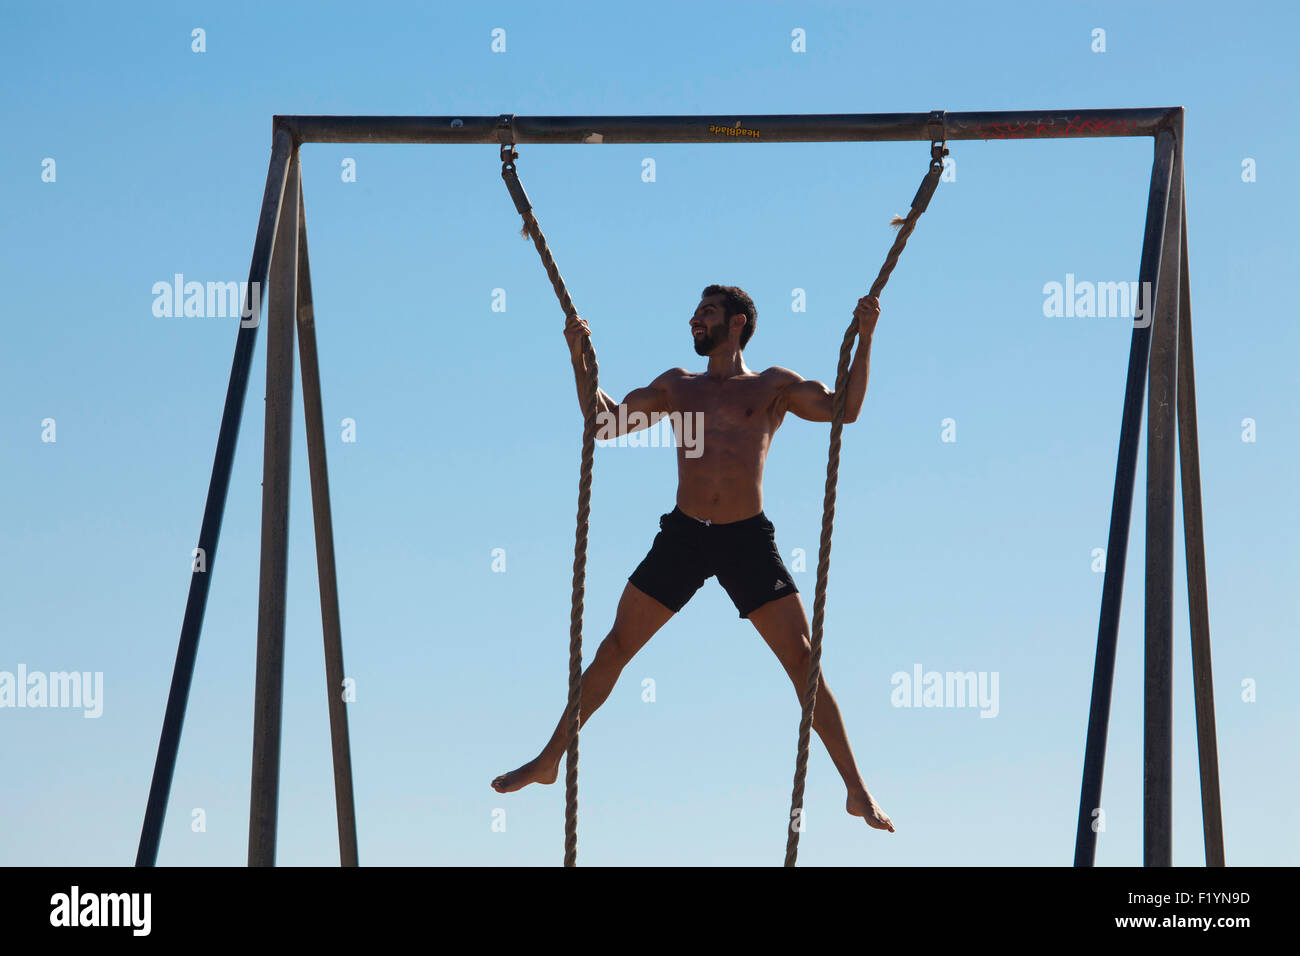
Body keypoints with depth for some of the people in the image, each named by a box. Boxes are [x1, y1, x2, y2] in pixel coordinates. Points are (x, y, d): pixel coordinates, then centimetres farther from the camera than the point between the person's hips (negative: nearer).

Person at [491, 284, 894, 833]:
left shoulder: (773, 387, 6)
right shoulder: (677, 386, 15)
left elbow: (844, 408, -5)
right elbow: (606, 421, 16)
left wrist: (864, 338, -13)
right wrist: (578, 356, 8)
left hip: (748, 540, -3)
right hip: (683, 535, 3)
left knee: (803, 659, -8)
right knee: (615, 647, 3)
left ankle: (857, 791, -3)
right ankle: (549, 760, 15)